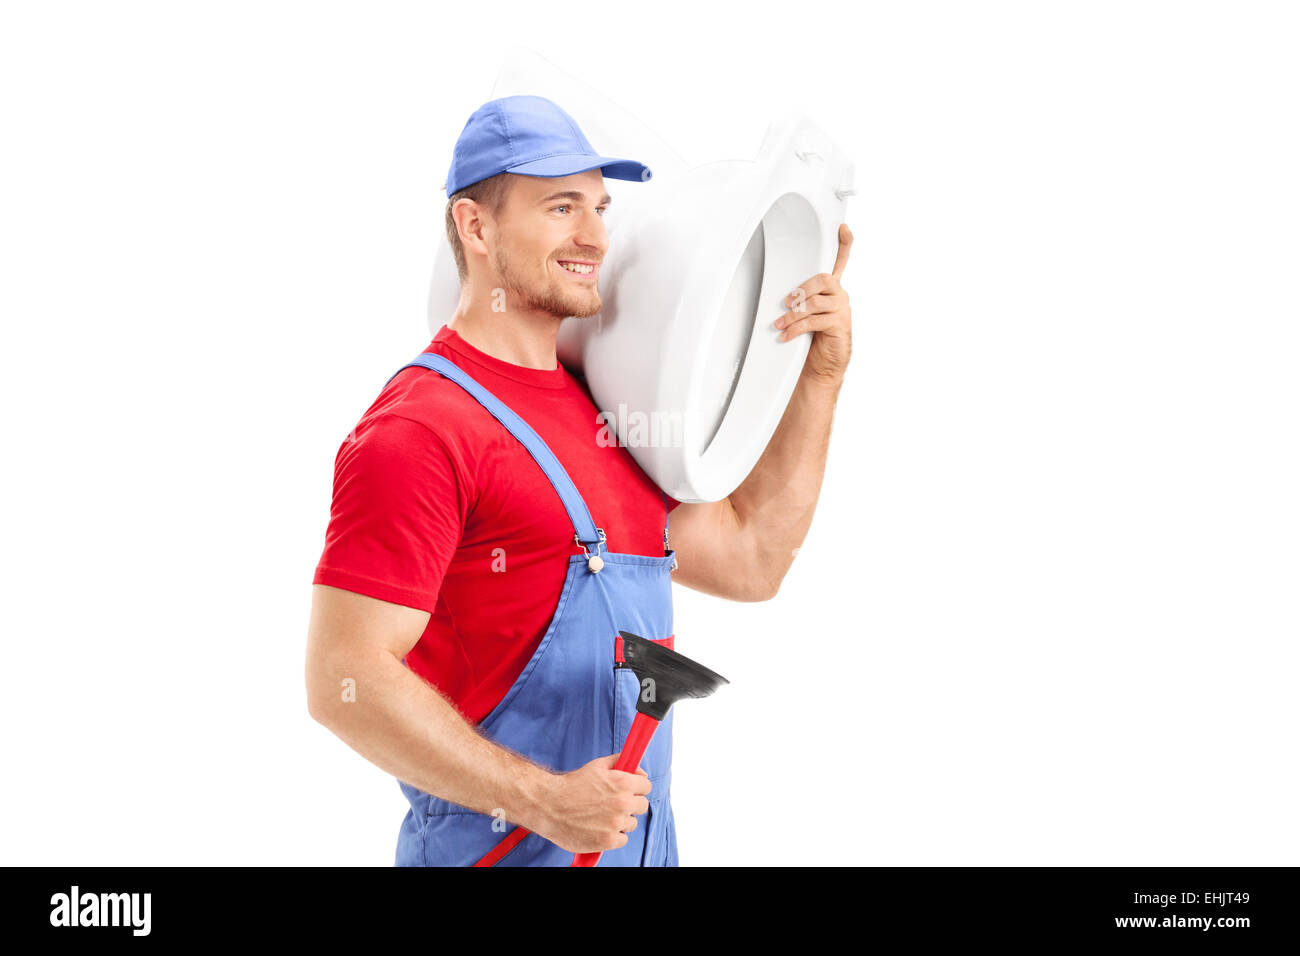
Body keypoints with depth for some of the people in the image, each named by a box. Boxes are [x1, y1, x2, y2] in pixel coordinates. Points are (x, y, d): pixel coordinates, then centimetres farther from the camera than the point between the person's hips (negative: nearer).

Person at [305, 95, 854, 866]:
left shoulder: (598, 408, 11)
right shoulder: (419, 429, -16)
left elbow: (748, 559, 14)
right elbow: (344, 681, -20)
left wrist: (822, 377, 8)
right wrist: (542, 801, -23)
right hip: (501, 847, -8)